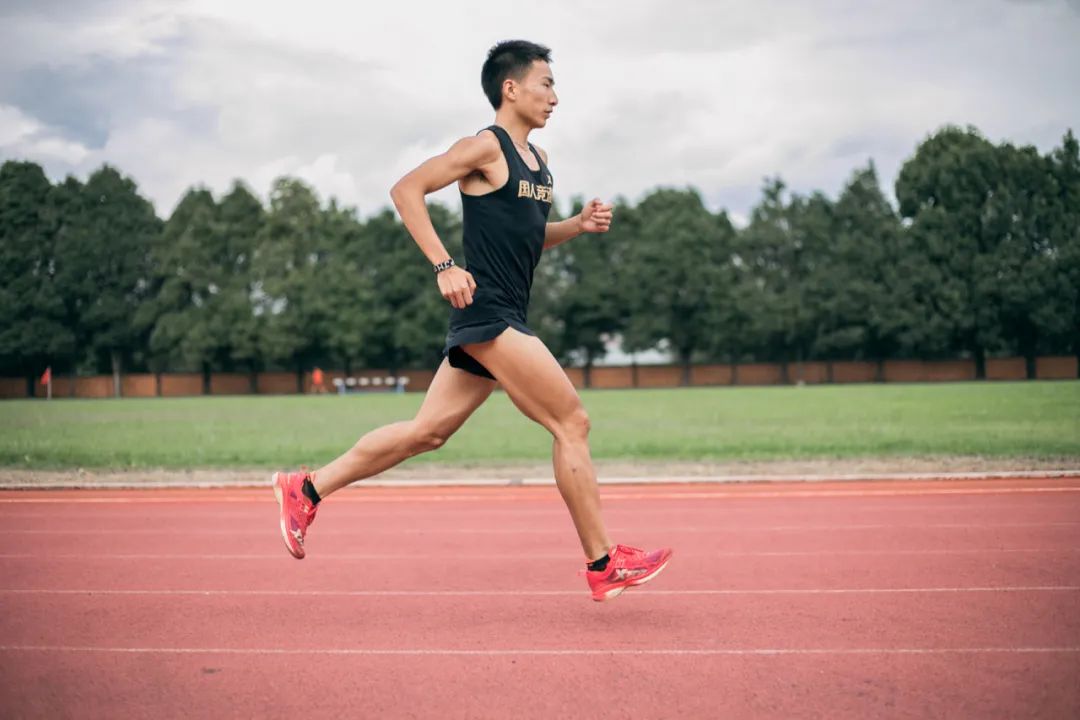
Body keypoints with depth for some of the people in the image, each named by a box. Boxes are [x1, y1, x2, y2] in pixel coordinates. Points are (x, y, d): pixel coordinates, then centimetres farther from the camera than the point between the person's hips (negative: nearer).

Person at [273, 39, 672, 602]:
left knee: (426, 432, 10)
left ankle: (306, 491, 19)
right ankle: (603, 564, 2)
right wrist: (443, 266, -18)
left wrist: (578, 224, 10)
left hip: (502, 319, 9)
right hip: (487, 311, -9)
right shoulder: (486, 146, -8)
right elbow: (406, 190, -10)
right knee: (572, 423, -7)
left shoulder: (539, 160, 18)